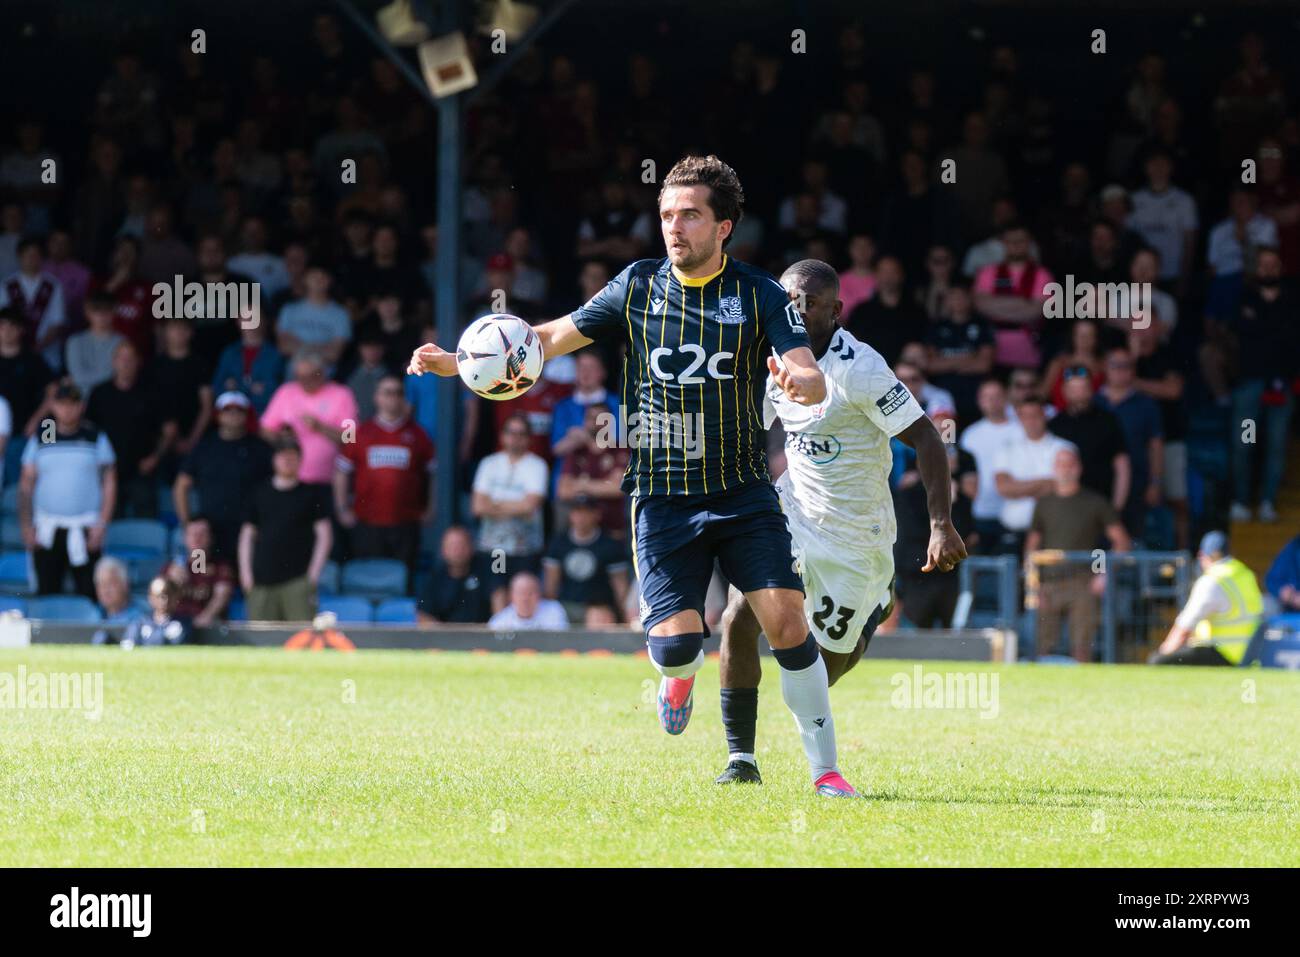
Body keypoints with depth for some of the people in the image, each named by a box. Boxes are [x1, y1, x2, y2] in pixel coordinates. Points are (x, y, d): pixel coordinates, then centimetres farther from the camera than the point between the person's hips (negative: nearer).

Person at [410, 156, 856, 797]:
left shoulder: (762, 296, -2)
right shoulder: (637, 286, 4)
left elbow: (814, 383, -12)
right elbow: (554, 337, 12)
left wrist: (798, 380, -38)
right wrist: (457, 362, 4)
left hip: (744, 493, -1)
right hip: (662, 497, 1)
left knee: (787, 622, -15)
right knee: (675, 641, -13)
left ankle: (825, 769, -2)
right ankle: (680, 673, 26)